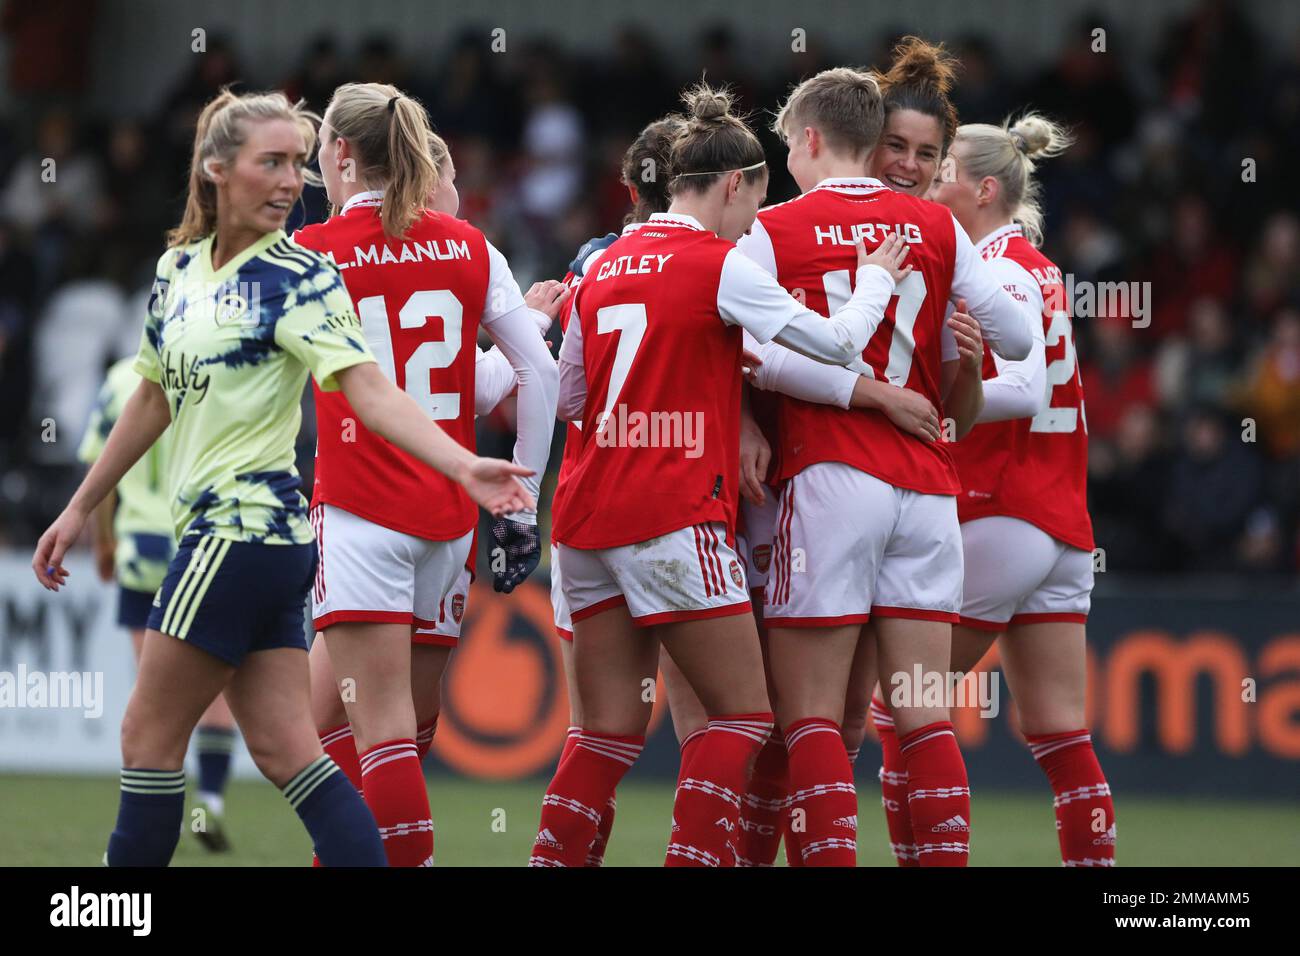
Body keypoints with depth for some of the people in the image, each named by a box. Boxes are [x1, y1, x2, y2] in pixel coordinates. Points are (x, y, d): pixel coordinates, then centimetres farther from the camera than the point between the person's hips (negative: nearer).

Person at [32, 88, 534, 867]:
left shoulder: (300, 277, -10)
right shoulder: (178, 269, 12)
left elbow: (370, 391, -20)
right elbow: (155, 399, 23)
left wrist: (465, 466, -35)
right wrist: (80, 510, 27)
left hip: (244, 529, -7)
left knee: (150, 738, -1)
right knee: (284, 748, 2)